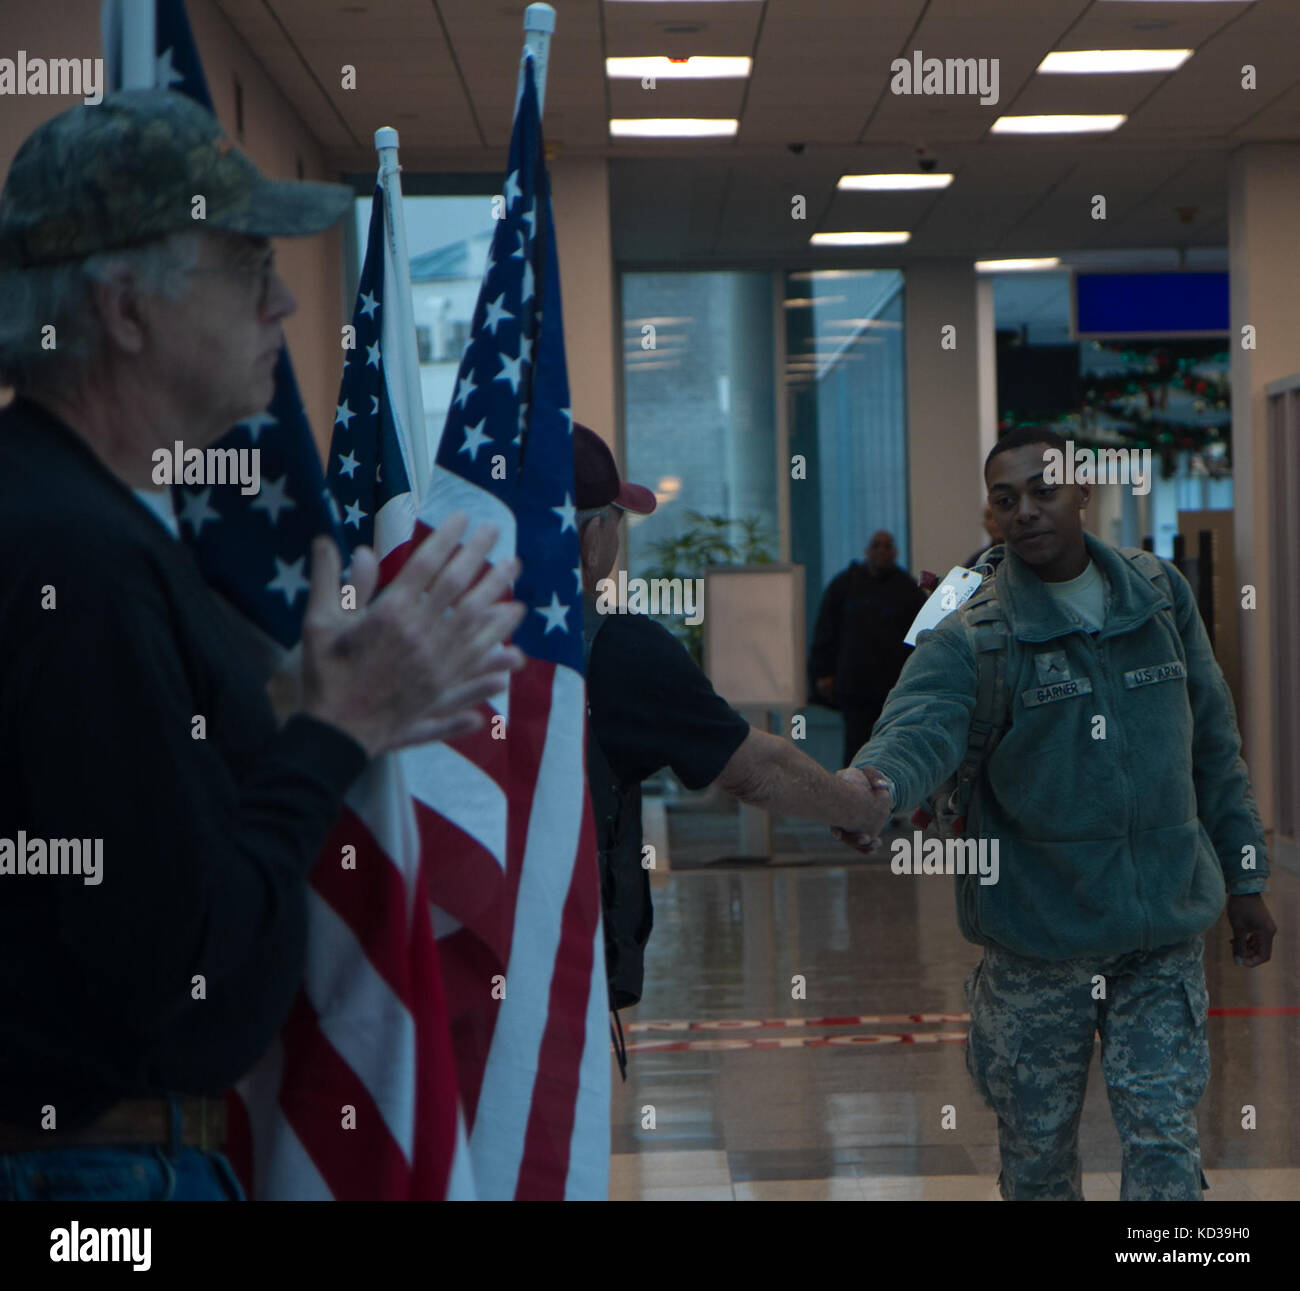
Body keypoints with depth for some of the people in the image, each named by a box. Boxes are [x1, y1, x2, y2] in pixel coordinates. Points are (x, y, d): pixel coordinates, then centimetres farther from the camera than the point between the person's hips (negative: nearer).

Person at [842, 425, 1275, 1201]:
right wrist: (873, 781, -51)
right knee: (1038, 1145, 11)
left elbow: (1215, 747, 10)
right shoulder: (970, 638, -8)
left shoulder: (1162, 595, 3)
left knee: (1165, 1136, 0)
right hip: (1037, 937, -1)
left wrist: (1245, 878, 10)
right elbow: (921, 726, -28)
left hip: (1166, 931, 2)